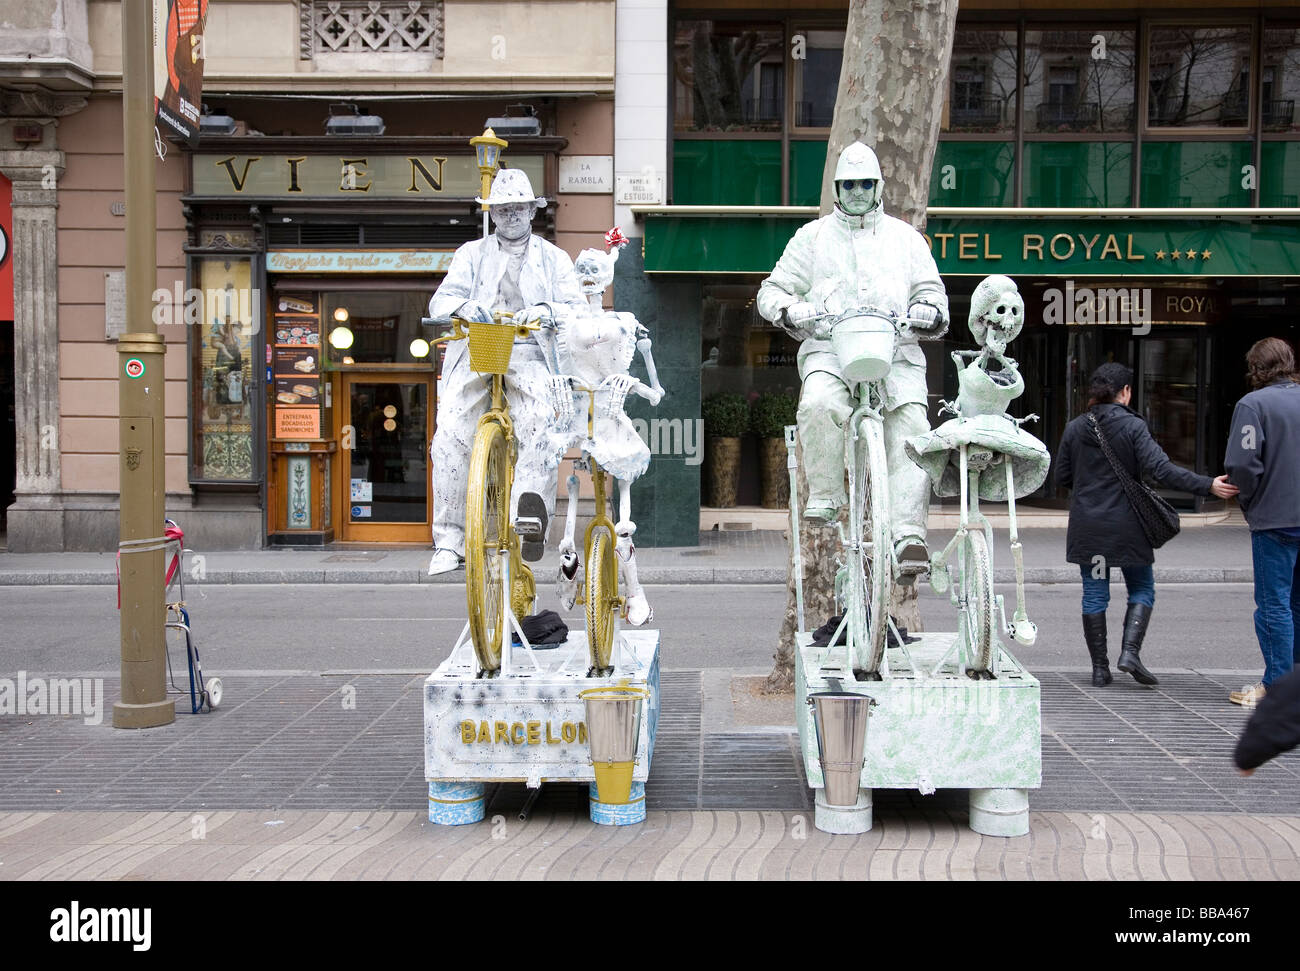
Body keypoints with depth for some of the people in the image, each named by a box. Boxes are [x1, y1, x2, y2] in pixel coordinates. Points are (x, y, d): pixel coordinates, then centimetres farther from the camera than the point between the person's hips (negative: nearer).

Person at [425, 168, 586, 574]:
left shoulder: (553, 258, 19)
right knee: (450, 437, -20)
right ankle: (449, 540, -14)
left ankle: (530, 512, -36)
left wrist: (547, 310, -17)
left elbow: (579, 310, 6)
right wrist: (462, 306, -18)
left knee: (540, 422, -33)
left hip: (530, 354, -1)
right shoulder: (471, 254, 21)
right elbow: (440, 301, 7)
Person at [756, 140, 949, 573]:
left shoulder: (905, 237, 23)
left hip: (895, 348, 1)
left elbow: (931, 290, 21)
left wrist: (930, 311, -5)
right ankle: (824, 497, -18)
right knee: (818, 404, -34)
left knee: (910, 423, -22)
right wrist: (790, 310, -7)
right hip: (829, 346, -1)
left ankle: (908, 533, -26)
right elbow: (772, 289, 17)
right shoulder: (813, 235, 20)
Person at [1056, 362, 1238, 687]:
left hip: (1086, 527, 3)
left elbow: (1062, 477, 8)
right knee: (1142, 589, 12)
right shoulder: (1133, 426, -9)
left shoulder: (1075, 428, 3)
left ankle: (1099, 668, 9)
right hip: (1126, 526, -3)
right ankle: (1130, 651, -4)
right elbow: (1160, 469, -19)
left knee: (1094, 594, 8)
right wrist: (1208, 485, -19)